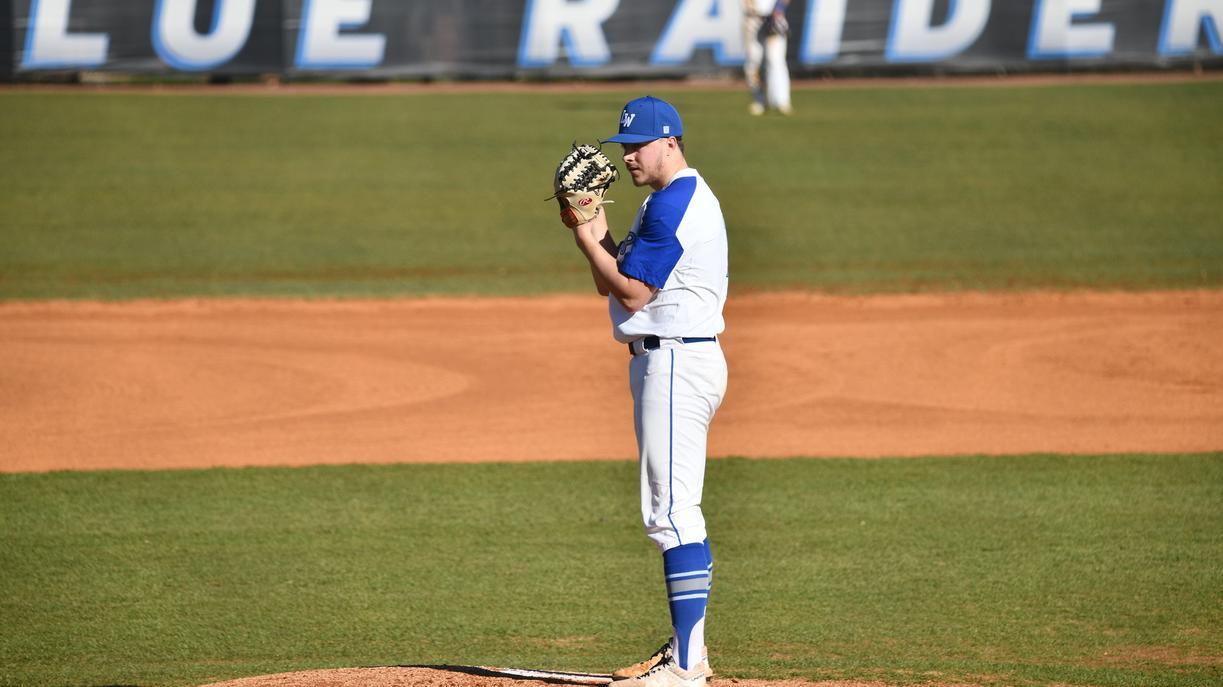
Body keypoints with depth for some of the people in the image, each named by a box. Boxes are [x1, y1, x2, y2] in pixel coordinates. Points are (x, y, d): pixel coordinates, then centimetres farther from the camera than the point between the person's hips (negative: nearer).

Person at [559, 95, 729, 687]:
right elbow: (610, 286, 19)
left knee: (672, 511, -13)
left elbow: (631, 292, -18)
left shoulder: (672, 205, -16)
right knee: (678, 511, 16)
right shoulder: (680, 199, 19)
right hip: (666, 362, 12)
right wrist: (598, 231, 5)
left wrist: (588, 240, -7)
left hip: (676, 364, -12)